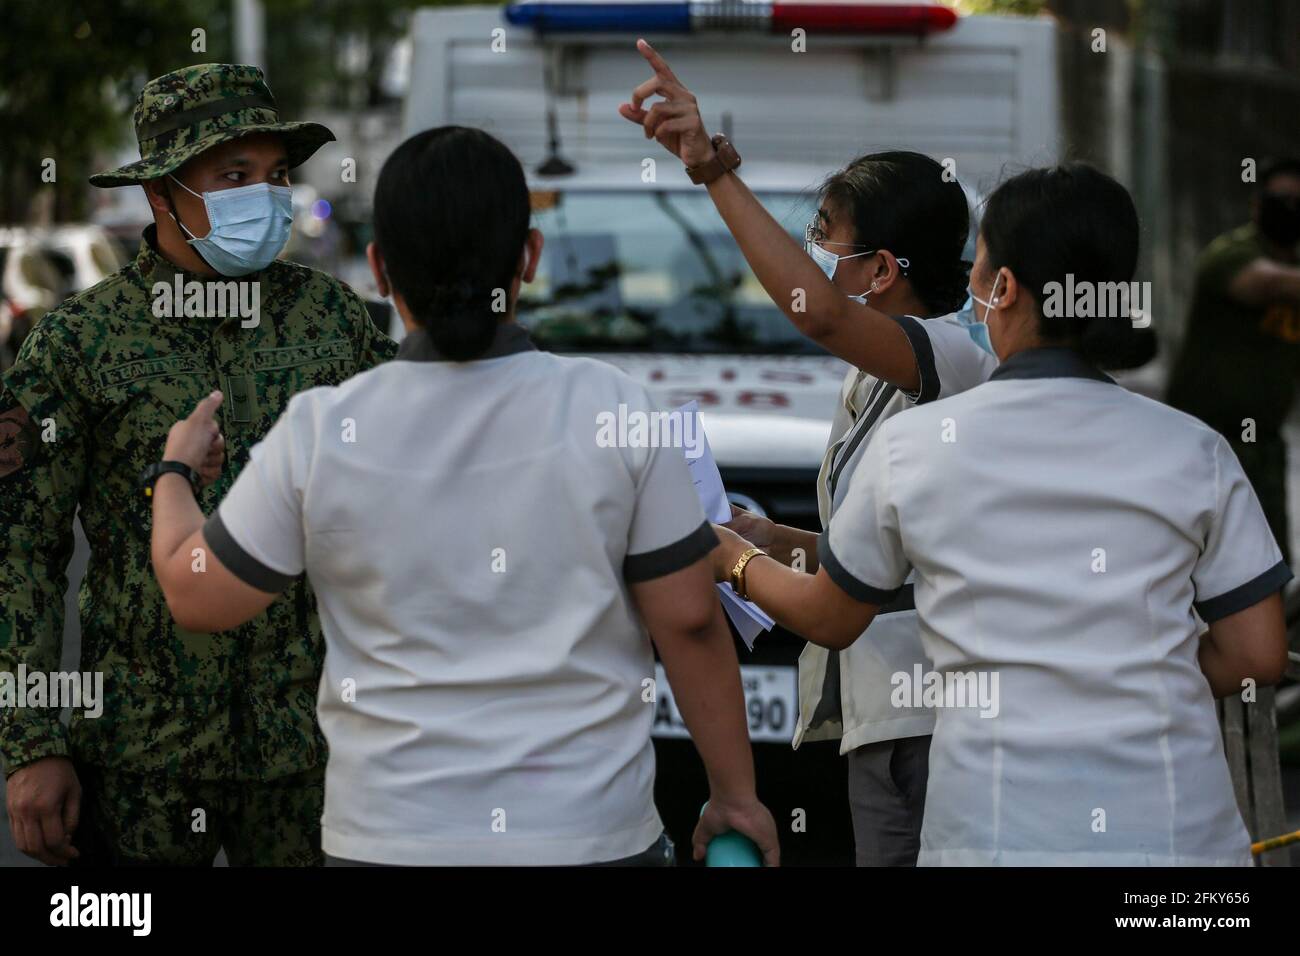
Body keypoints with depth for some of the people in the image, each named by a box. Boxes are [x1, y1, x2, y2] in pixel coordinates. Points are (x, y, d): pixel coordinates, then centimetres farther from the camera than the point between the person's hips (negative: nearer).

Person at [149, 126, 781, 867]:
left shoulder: (321, 435, -6)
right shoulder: (614, 412, -7)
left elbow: (198, 596, 5)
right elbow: (690, 620, -3)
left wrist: (174, 471, 24)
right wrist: (736, 794, 8)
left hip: (390, 836, 1)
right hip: (591, 833, -1)